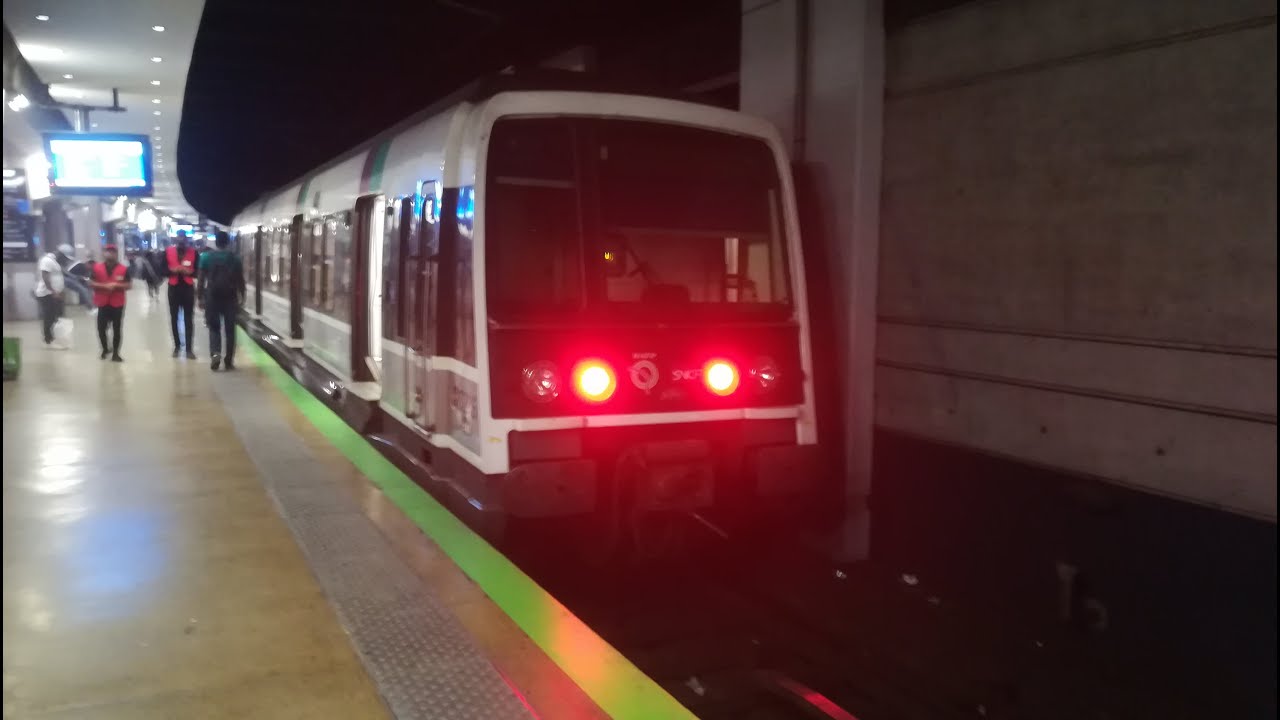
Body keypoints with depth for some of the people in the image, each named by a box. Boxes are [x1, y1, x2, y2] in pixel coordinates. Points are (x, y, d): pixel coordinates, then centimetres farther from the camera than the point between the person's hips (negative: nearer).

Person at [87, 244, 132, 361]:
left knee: (117, 329, 2)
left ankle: (115, 353, 10)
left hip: (117, 303, -1)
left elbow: (129, 285, -3)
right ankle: (105, 349, 27)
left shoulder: (123, 269, -3)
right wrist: (104, 286, -16)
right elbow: (90, 283, -1)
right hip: (102, 303, 1)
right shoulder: (97, 267, 0)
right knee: (101, 328, 4)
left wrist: (116, 285, -18)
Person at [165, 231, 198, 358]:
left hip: (188, 288, -1)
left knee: (189, 319, -3)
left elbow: (198, 271, 4)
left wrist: (190, 272, -17)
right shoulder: (168, 251, 3)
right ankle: (177, 346, 19)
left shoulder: (193, 252, 1)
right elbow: (163, 270, 4)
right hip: (173, 288, 1)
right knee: (174, 318, 7)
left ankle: (189, 348, -1)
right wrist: (172, 270, -16)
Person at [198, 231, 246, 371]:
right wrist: (242, 297, 13)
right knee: (230, 330, 6)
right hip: (230, 297, 0)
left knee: (214, 327, 9)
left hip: (212, 296, 0)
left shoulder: (206, 257, 0)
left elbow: (201, 279, 0)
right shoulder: (235, 258, 0)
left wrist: (200, 297, 6)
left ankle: (215, 352, -14)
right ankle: (229, 361, 6)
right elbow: (240, 280, 4)